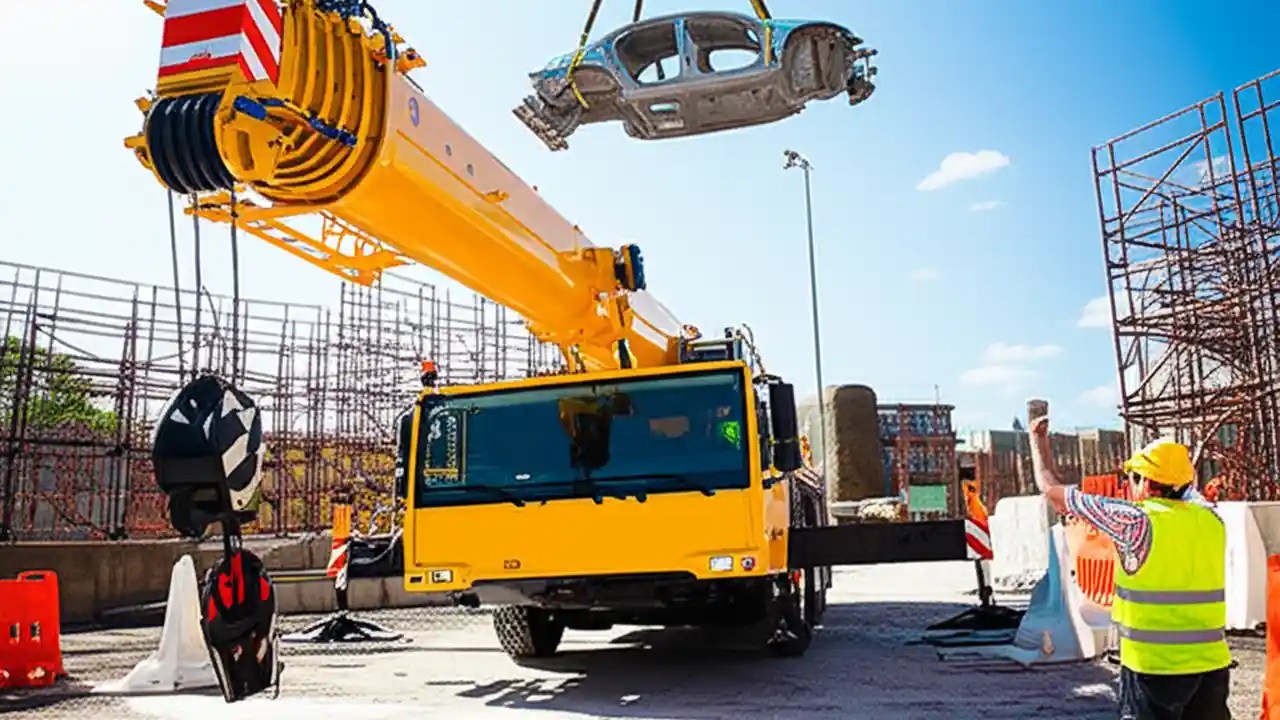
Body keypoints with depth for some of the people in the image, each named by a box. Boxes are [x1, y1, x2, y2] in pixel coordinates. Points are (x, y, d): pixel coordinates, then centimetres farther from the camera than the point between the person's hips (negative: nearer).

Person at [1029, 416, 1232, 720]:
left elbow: (1053, 491, -3)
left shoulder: (1136, 520, -12)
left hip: (1153, 668, -5)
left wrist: (1039, 441, 13)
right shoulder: (1211, 519, 1)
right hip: (1211, 665, 5)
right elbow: (1190, 491, 28)